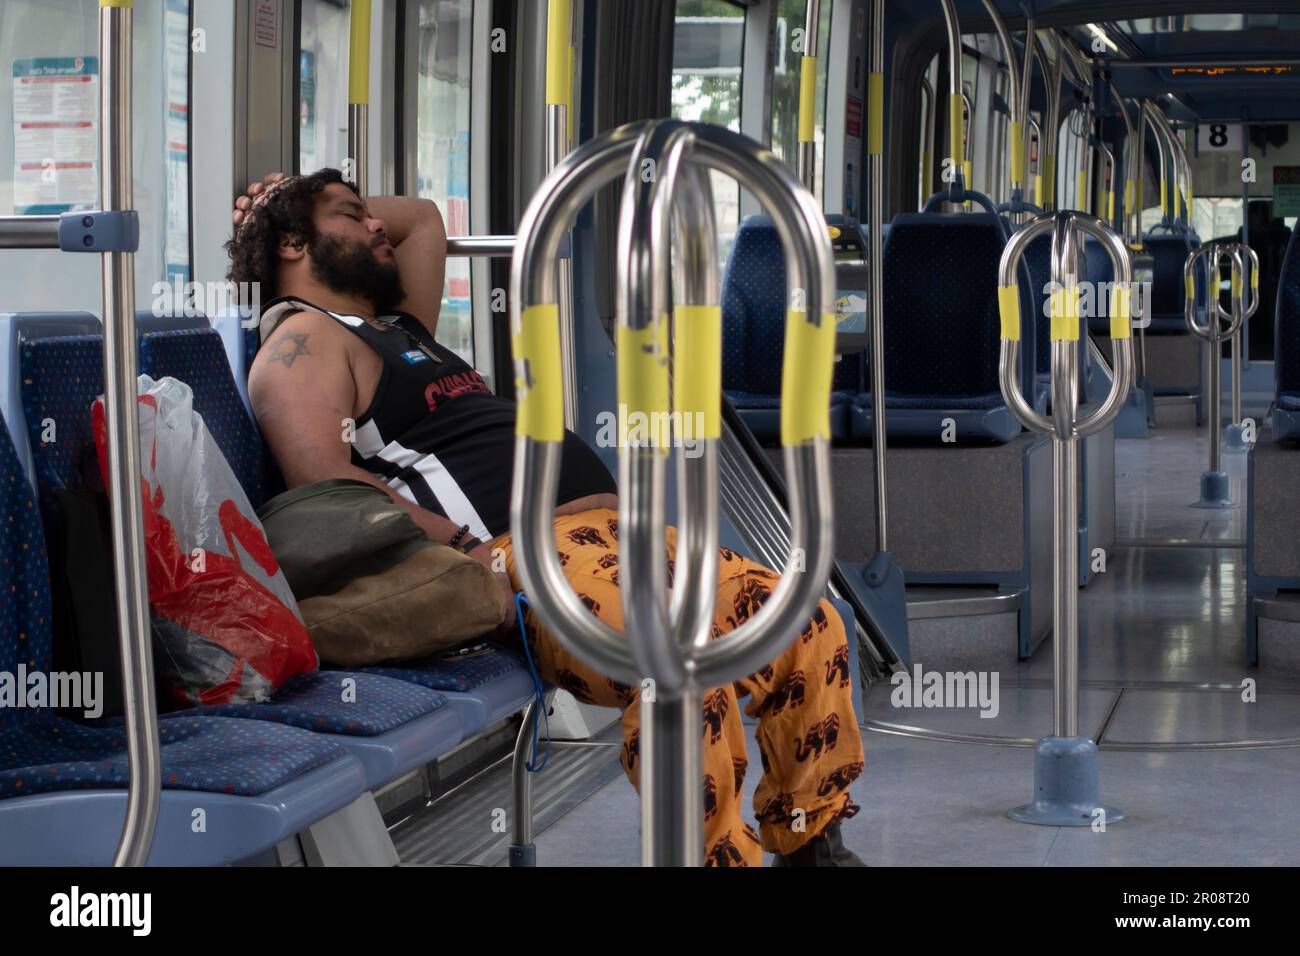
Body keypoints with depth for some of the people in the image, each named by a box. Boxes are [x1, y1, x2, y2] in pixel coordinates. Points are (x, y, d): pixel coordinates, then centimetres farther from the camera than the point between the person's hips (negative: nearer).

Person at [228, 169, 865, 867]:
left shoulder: (399, 327, 31)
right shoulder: (302, 342, 2)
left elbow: (422, 218, 50)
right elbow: (324, 482, -16)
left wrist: (335, 204, 38)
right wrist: (467, 546, -21)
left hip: (606, 524, 10)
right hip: (522, 557, -10)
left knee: (808, 627, -4)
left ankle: (809, 845, 6)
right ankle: (721, 854, -25)